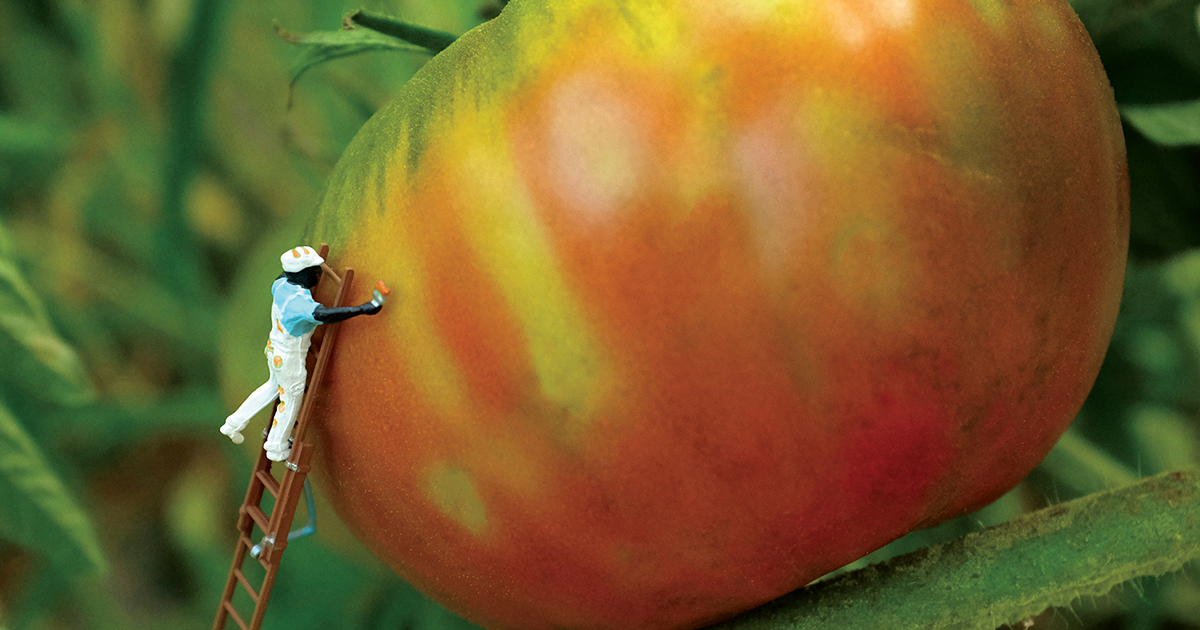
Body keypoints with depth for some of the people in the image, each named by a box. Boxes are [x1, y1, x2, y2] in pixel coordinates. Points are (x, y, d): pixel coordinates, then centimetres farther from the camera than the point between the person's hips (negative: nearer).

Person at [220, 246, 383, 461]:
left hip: (274, 348, 8)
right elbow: (322, 314, -53)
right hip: (290, 359, -8)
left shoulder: (281, 284, -11)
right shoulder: (298, 301, -37)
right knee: (291, 399, 15)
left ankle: (235, 423, 41)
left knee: (274, 386, 32)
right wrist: (362, 309, -55)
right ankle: (277, 448, 35)